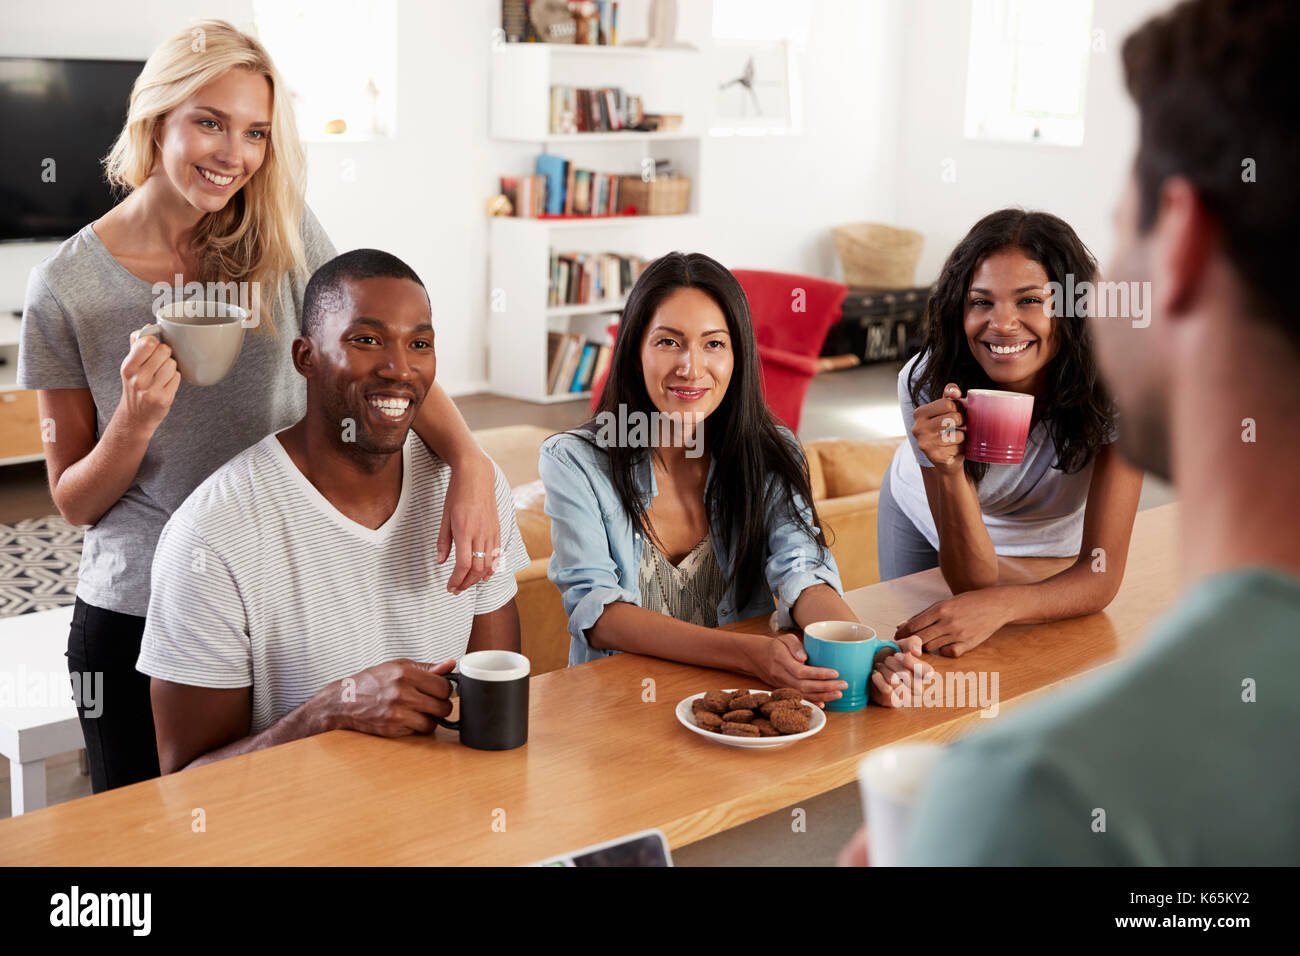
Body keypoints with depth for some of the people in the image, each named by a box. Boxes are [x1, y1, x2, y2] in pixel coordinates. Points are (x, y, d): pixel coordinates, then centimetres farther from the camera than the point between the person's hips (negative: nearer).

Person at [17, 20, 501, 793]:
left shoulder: (286, 238, -3)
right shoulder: (67, 287, -7)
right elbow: (74, 501, -1)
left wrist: (469, 460, -30)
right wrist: (138, 421, -21)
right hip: (137, 619, -1)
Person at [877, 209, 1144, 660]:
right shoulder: (926, 385, -34)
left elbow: (1101, 577, -34)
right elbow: (972, 582, -32)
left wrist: (998, 606, -53)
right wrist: (950, 470, -51)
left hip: (1054, 538, 1)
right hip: (925, 519, 0)